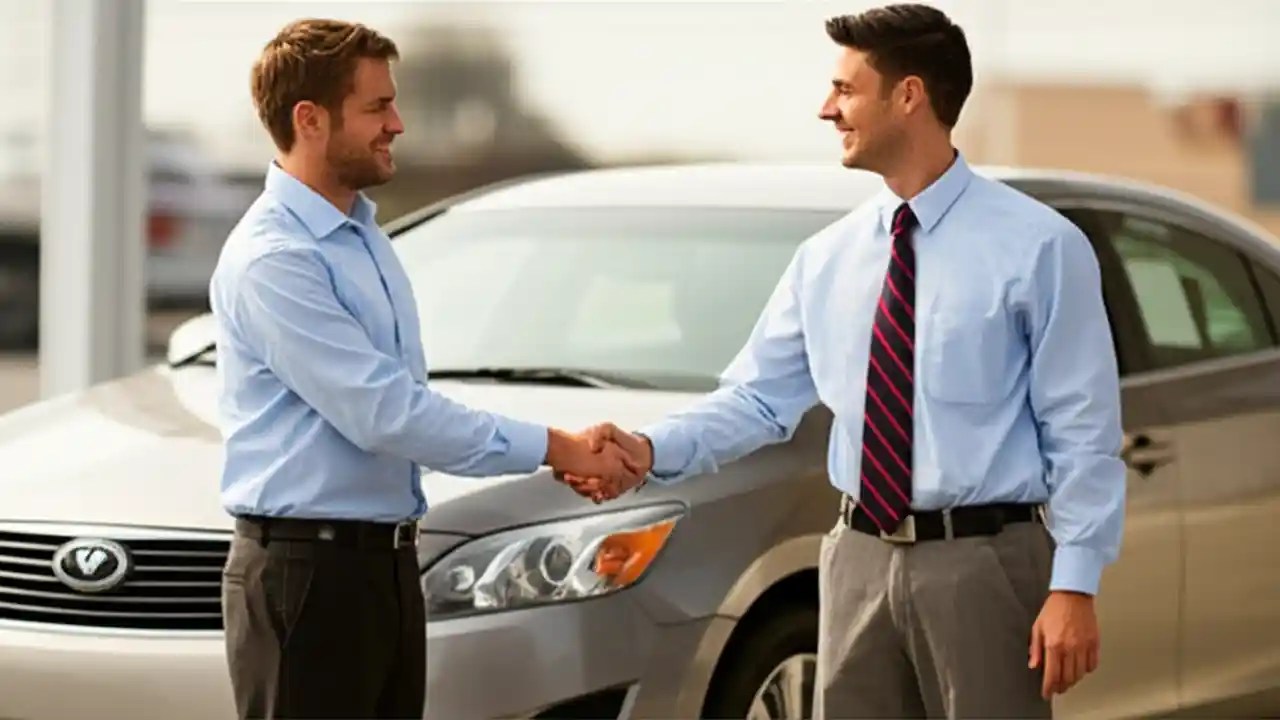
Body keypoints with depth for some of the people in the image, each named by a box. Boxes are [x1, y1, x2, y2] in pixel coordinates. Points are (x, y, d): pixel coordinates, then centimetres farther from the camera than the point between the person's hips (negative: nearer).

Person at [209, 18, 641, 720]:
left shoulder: (363, 235, 13)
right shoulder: (271, 260, -18)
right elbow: (383, 413, -22)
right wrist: (553, 448, -17)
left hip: (387, 560, 9)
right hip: (306, 571, -9)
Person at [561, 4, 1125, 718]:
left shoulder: (1037, 246, -6)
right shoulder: (827, 257, 9)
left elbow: (1080, 431, -7)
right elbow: (758, 398, 8)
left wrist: (1074, 585, -14)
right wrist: (652, 449, -10)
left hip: (983, 563, -5)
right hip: (860, 560, 5)